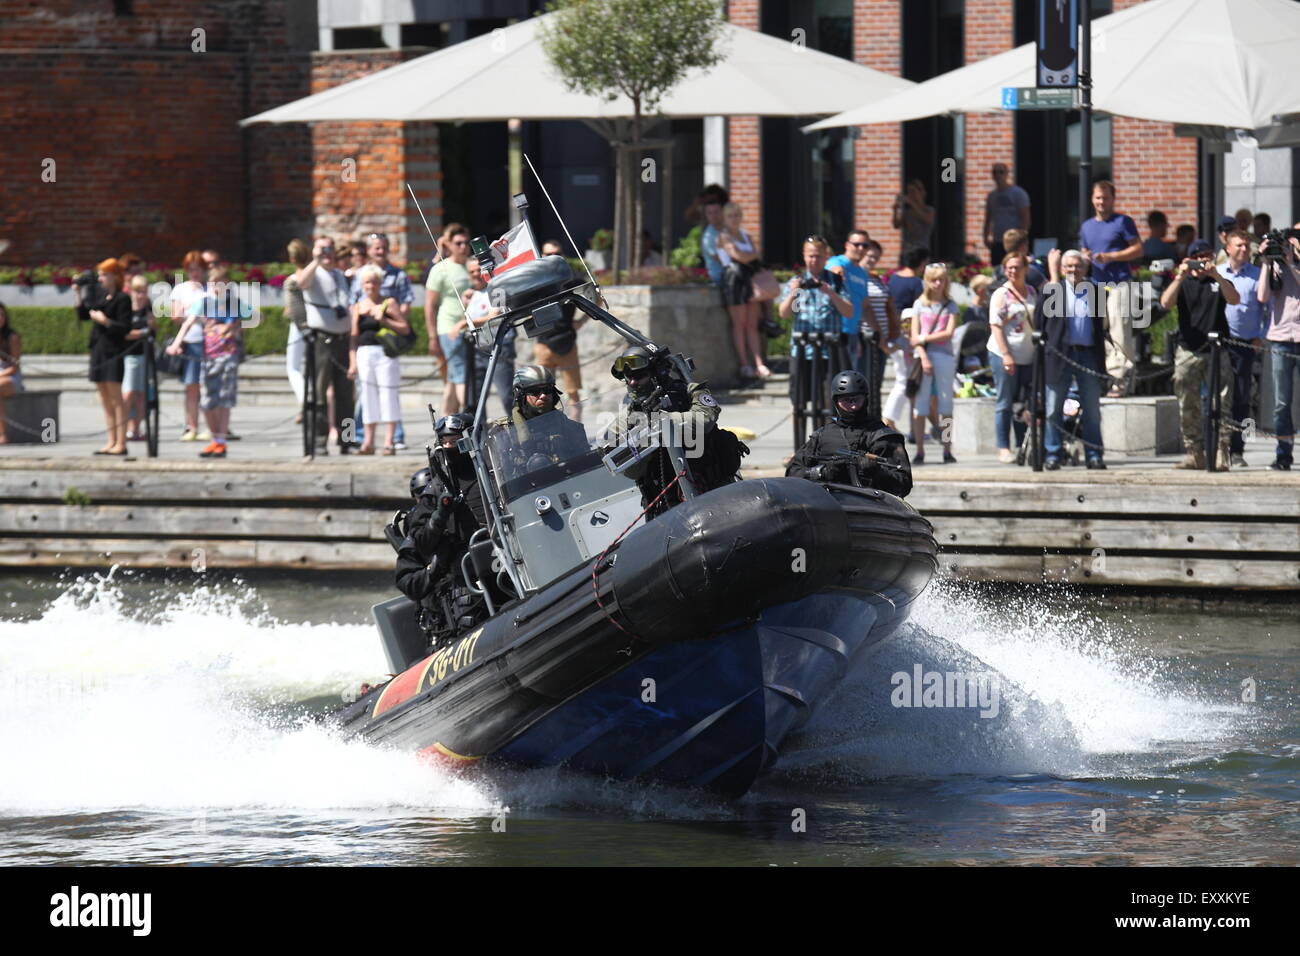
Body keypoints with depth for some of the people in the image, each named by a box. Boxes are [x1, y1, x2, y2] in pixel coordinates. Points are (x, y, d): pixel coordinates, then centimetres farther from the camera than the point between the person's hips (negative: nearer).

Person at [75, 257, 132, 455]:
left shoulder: (122, 299, -9)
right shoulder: (99, 295, 12)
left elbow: (125, 327, -13)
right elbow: (83, 315, 17)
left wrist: (105, 321, -18)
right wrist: (79, 295, 8)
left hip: (113, 350, -8)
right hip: (97, 348, 8)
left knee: (115, 397, -6)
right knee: (104, 398, 9)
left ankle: (121, 443, -5)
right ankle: (112, 441, 14)